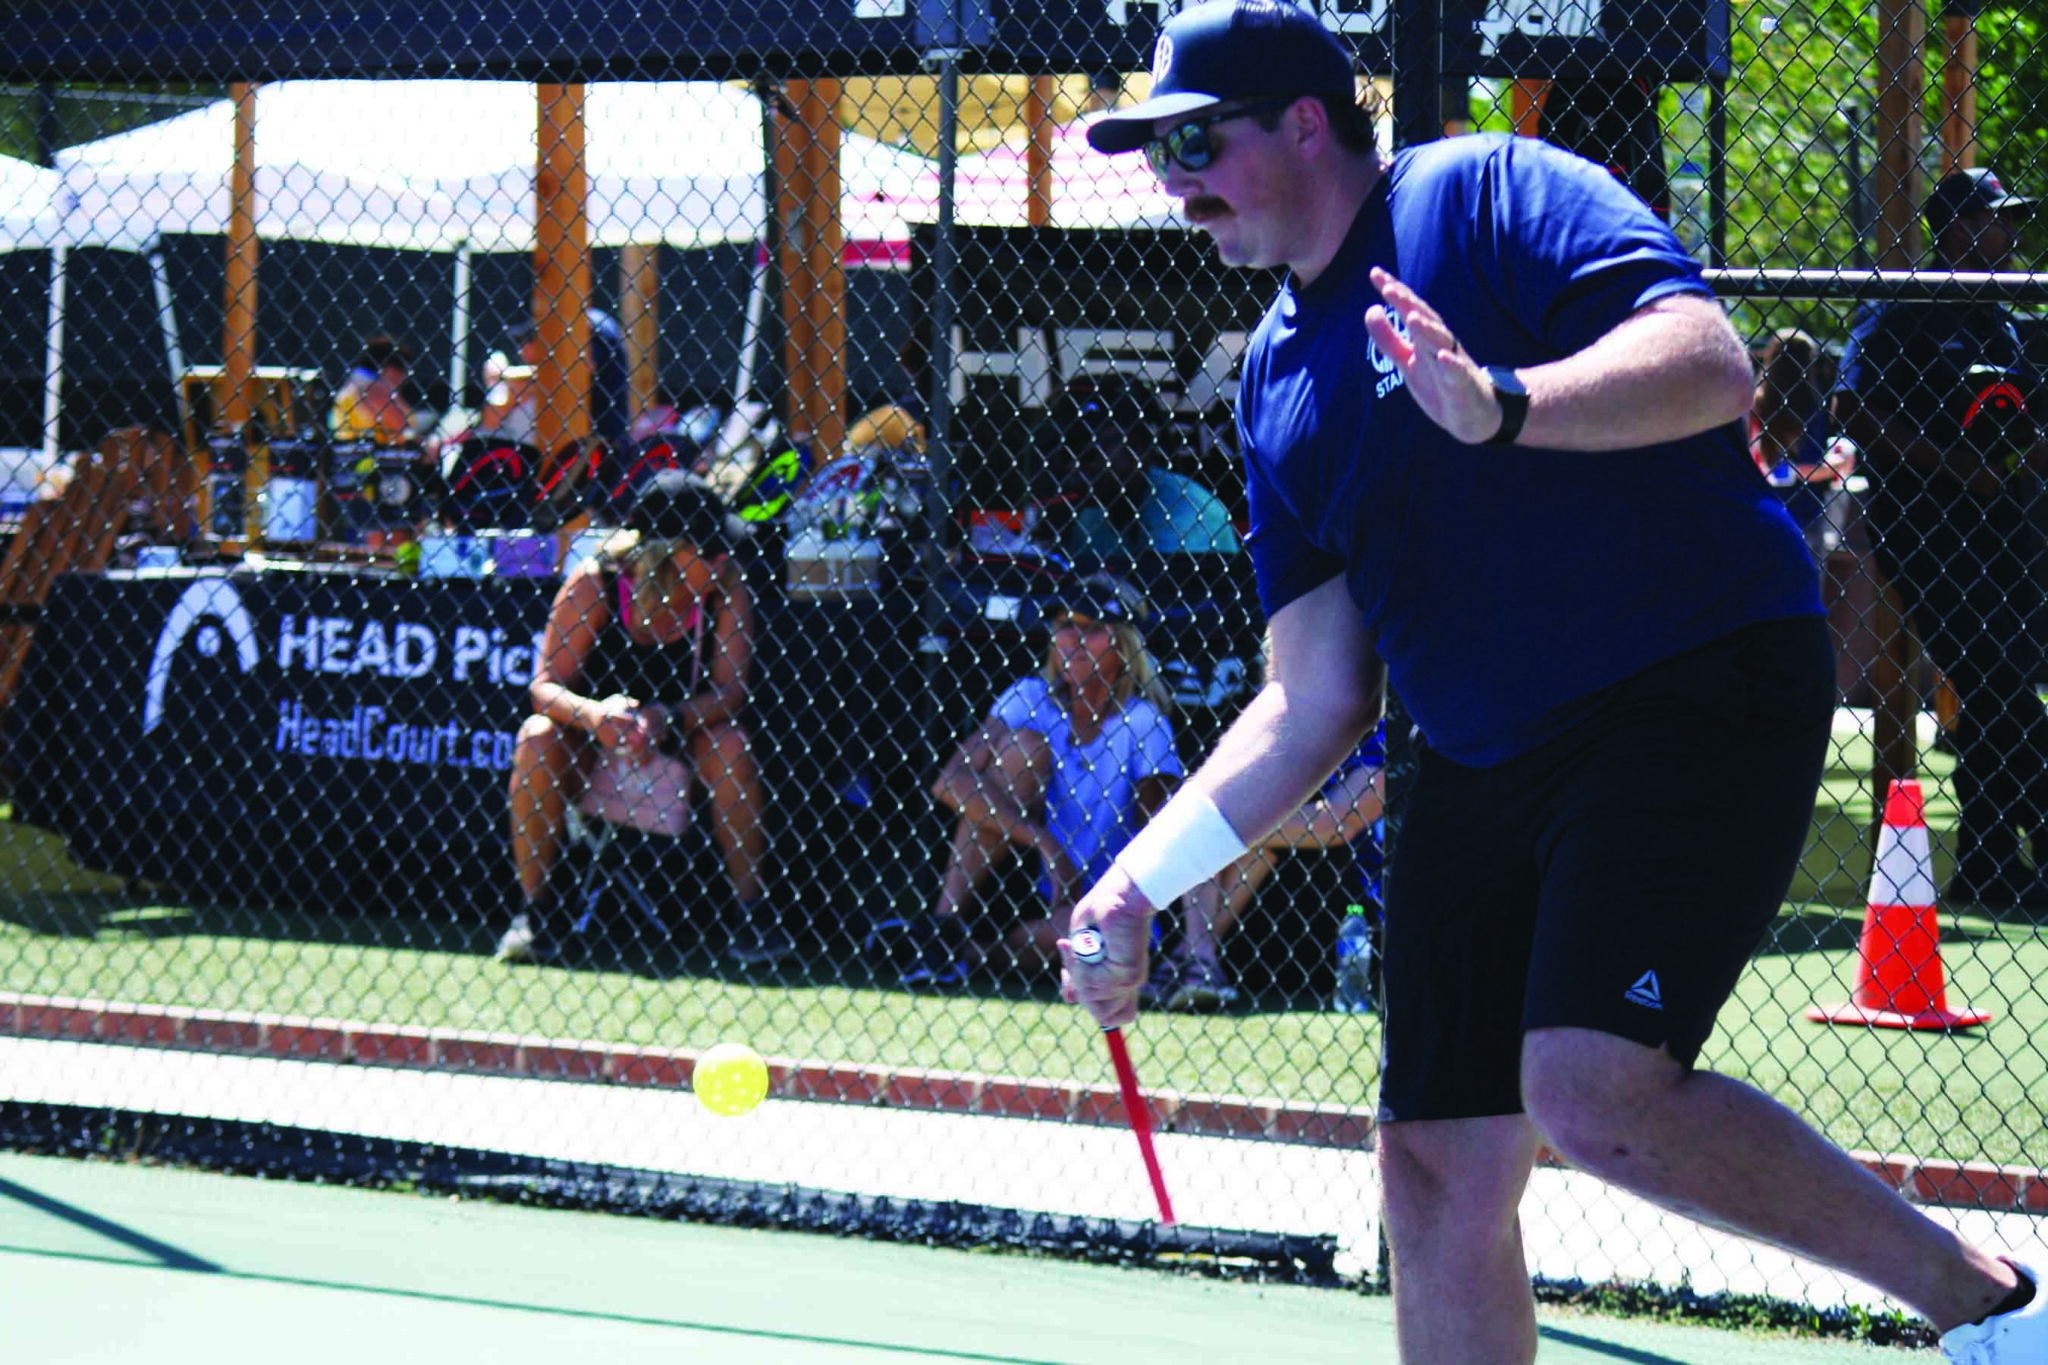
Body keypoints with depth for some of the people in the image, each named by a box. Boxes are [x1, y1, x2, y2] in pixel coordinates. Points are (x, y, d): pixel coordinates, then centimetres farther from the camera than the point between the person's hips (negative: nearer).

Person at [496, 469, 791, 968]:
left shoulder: (726, 586, -17)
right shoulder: (593, 584, -21)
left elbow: (729, 691, -21)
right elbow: (547, 684, -21)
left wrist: (668, 718, -42)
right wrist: (593, 714, -44)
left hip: (680, 739, 1)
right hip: (592, 743, -1)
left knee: (729, 744, -30)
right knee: (538, 738, -30)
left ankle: (753, 913, -19)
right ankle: (535, 913, -18)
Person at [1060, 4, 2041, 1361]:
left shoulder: (1490, 194, -4)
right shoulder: (1278, 378, 18)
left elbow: (1711, 362, -20)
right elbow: (1318, 699, 17)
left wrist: (1501, 406, -35)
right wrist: (1142, 880, 8)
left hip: (1699, 692, -8)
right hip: (1483, 766, 8)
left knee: (1593, 1091, -26)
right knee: (1437, 1175, 1)